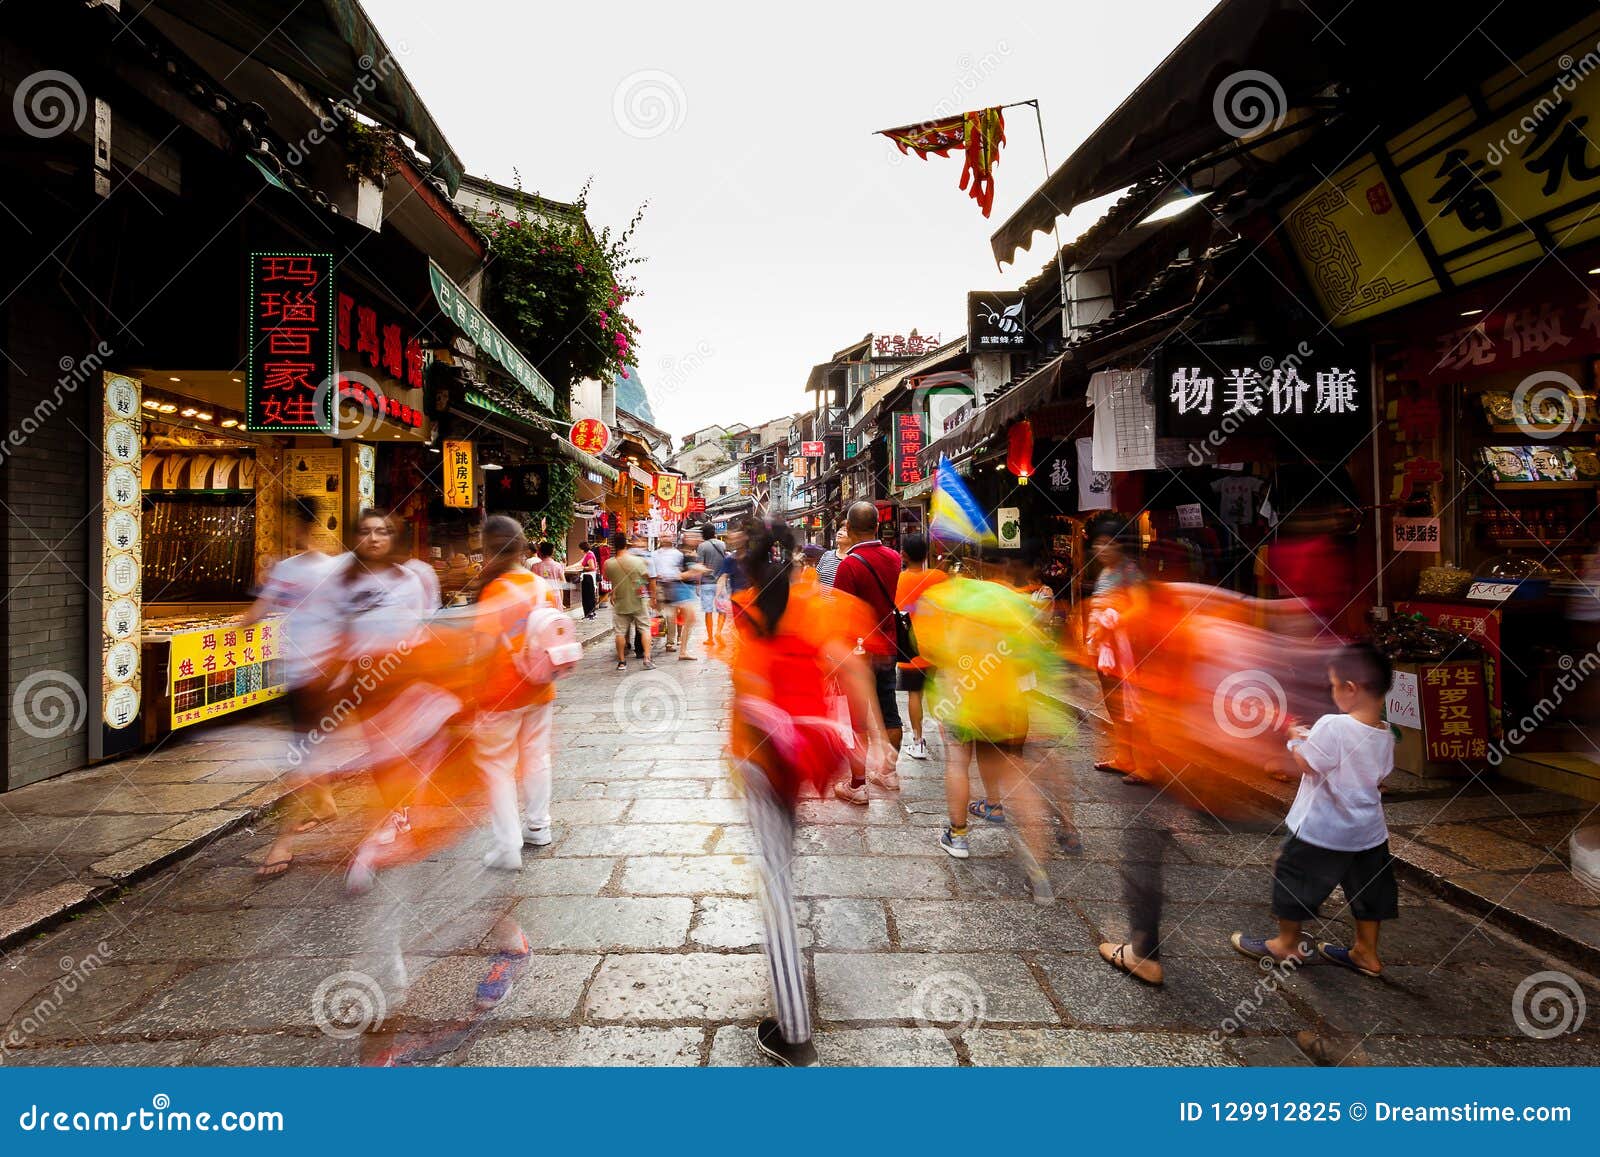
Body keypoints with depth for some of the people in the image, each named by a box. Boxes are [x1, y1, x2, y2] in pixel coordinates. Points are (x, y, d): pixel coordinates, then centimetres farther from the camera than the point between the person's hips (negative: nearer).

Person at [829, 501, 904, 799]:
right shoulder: (894, 557, 0)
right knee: (889, 712, 17)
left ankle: (857, 787, 12)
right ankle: (889, 772, 32)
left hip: (859, 652, -6)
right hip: (887, 648, 6)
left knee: (857, 719, 3)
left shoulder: (849, 565, -20)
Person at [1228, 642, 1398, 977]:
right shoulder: (1385, 735, -4)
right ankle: (1366, 953, 35)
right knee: (1368, 887, 21)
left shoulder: (1332, 727, -27)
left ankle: (1287, 944, 26)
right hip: (1369, 831, 7)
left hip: (1322, 830, -7)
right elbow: (1380, 775, 9)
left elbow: (1306, 764, -20)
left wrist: (1296, 741, -1)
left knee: (1292, 875, 12)